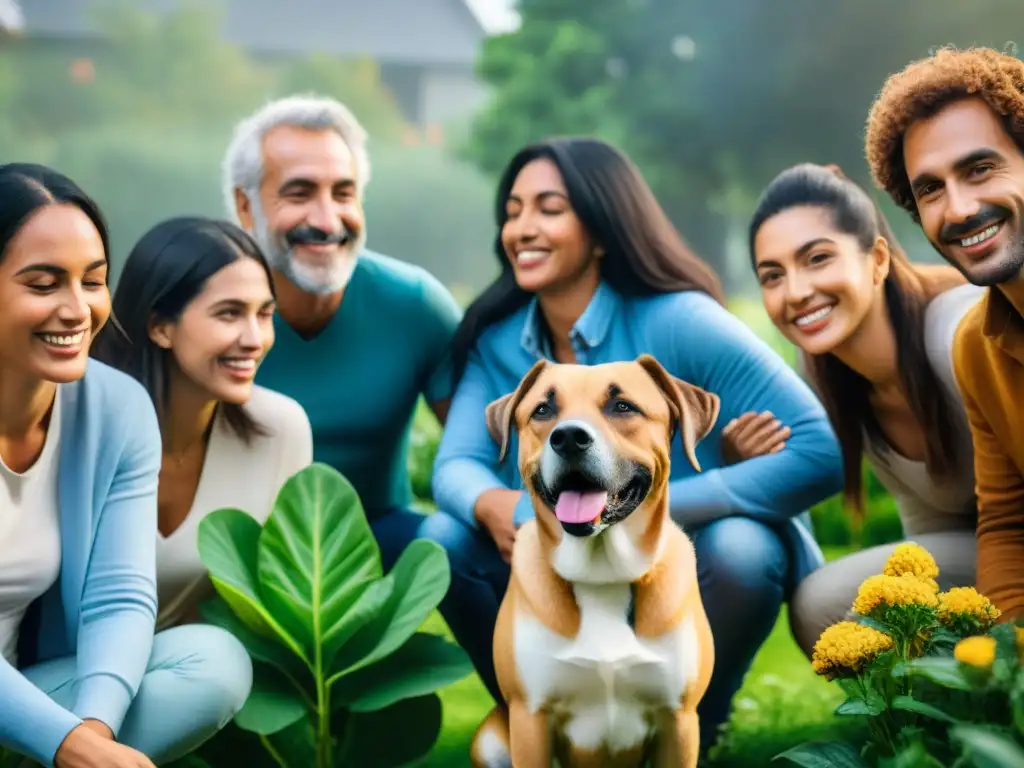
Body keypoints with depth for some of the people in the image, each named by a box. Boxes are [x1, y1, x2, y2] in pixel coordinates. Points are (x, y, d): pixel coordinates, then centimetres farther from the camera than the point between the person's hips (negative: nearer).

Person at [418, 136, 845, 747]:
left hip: (694, 571, -4)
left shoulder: (678, 322, -23)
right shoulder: (497, 342, -6)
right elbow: (456, 465, -13)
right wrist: (494, 505, -38)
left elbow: (821, 454, -30)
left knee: (738, 549, -35)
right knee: (445, 540, -17)